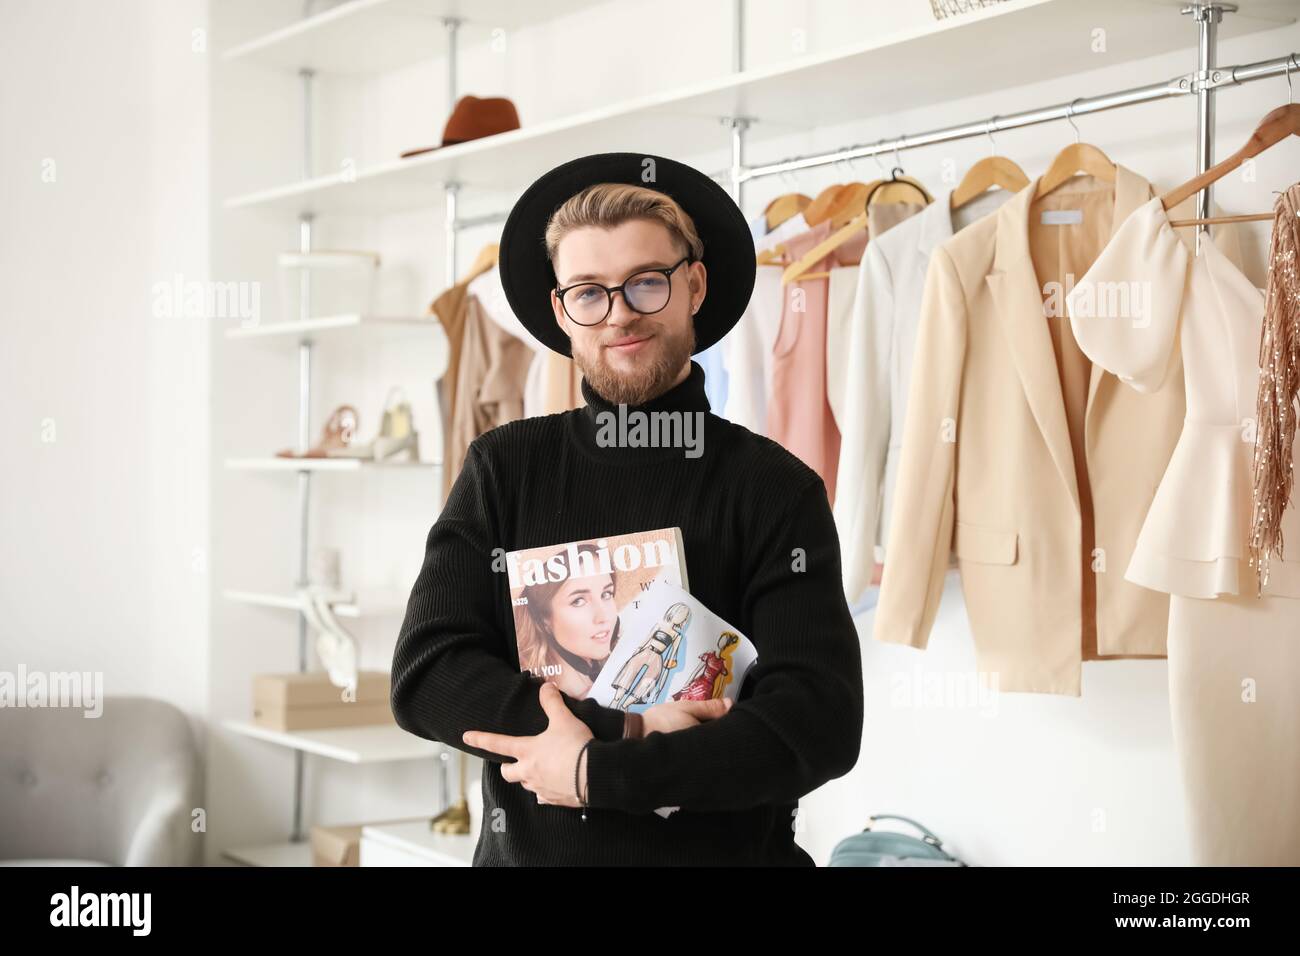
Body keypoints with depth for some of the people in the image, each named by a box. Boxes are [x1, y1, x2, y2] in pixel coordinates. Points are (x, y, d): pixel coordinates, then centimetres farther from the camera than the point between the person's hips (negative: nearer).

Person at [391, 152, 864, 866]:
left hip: (723, 848, -1)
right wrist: (626, 730, -19)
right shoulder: (504, 467, -3)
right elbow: (424, 676, -10)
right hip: (525, 852, 2)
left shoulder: (776, 491, -9)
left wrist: (598, 771, -19)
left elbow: (819, 726, -16)